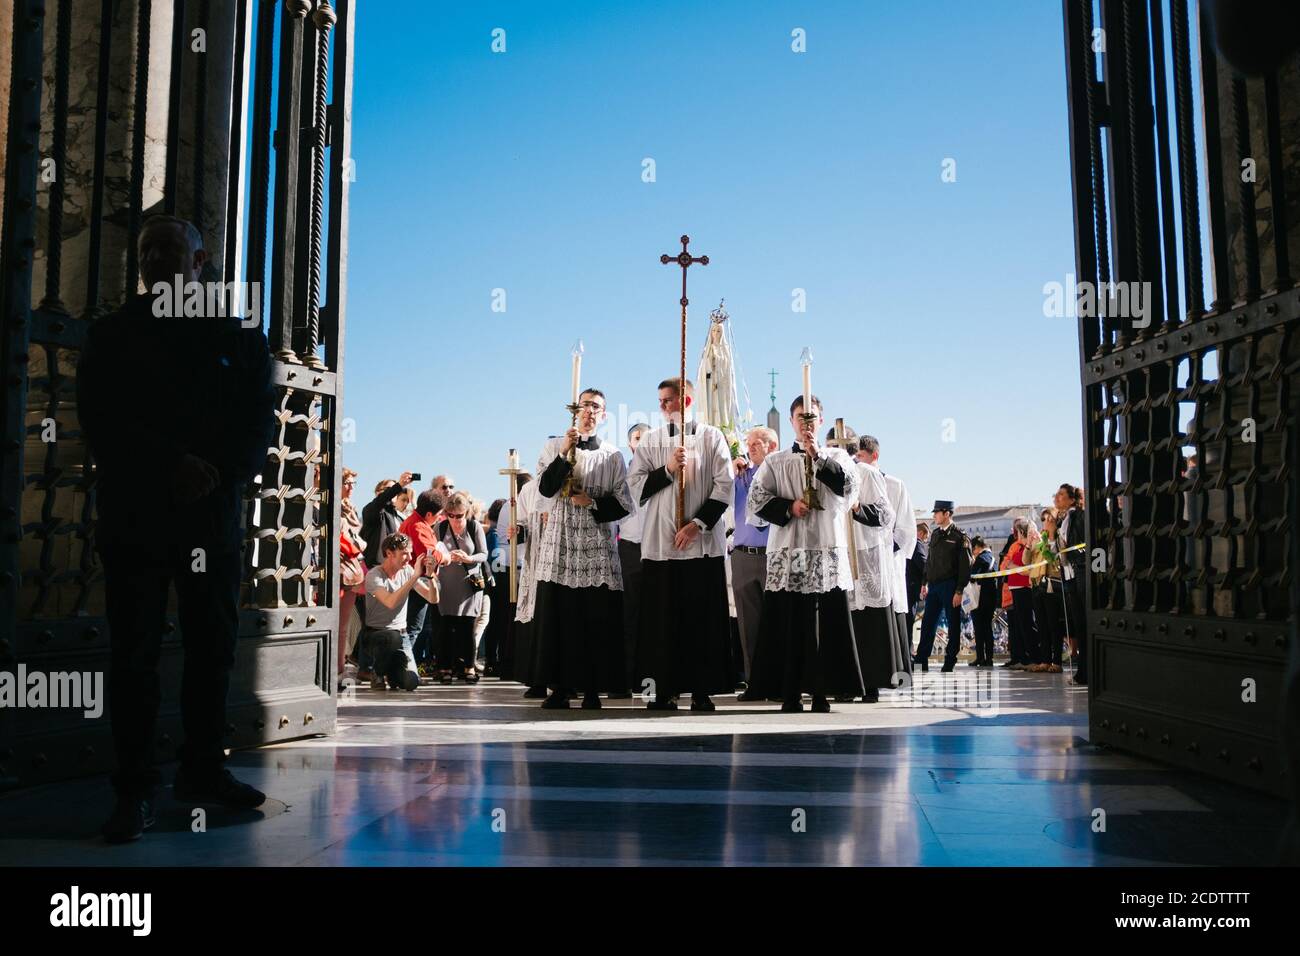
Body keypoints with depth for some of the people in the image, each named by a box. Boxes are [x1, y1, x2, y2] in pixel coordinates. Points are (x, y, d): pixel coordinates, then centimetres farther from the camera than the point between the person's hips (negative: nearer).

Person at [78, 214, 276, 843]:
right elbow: (100, 420, -2)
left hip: (212, 517, 2)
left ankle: (203, 770, 18)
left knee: (213, 645, 5)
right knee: (134, 652, -2)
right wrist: (173, 467, -15)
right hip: (133, 514, -1)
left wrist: (219, 476, -13)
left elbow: (258, 422, 4)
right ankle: (133, 792, 2)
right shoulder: (112, 335, 10)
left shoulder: (239, 338, 12)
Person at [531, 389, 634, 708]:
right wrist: (565, 454, -11)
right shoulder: (554, 447, 11)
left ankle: (592, 690, 3)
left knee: (596, 621, -4)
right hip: (560, 542, 1)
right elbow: (545, 488, -4)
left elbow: (624, 504, 6)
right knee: (558, 616, -2)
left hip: (596, 546, 0)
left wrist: (593, 503, -8)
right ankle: (560, 687, 6)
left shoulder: (612, 456, 10)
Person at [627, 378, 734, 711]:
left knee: (704, 618, -1)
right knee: (661, 618, 0)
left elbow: (724, 486, -2)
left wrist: (697, 524, -10)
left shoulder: (711, 438, 6)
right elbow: (636, 486, 6)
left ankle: (702, 690, 6)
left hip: (703, 542, -2)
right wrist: (667, 469, -8)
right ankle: (662, 689, 5)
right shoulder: (650, 440, 13)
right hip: (660, 543, 2)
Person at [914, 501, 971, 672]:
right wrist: (925, 583, 14)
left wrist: (959, 591, -14)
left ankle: (950, 661, 11)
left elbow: (965, 566, -10)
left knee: (953, 624, 3)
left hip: (949, 586, -6)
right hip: (933, 586, 6)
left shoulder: (959, 536, -7)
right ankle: (922, 660, 11)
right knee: (927, 623, 6)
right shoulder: (935, 534, 13)